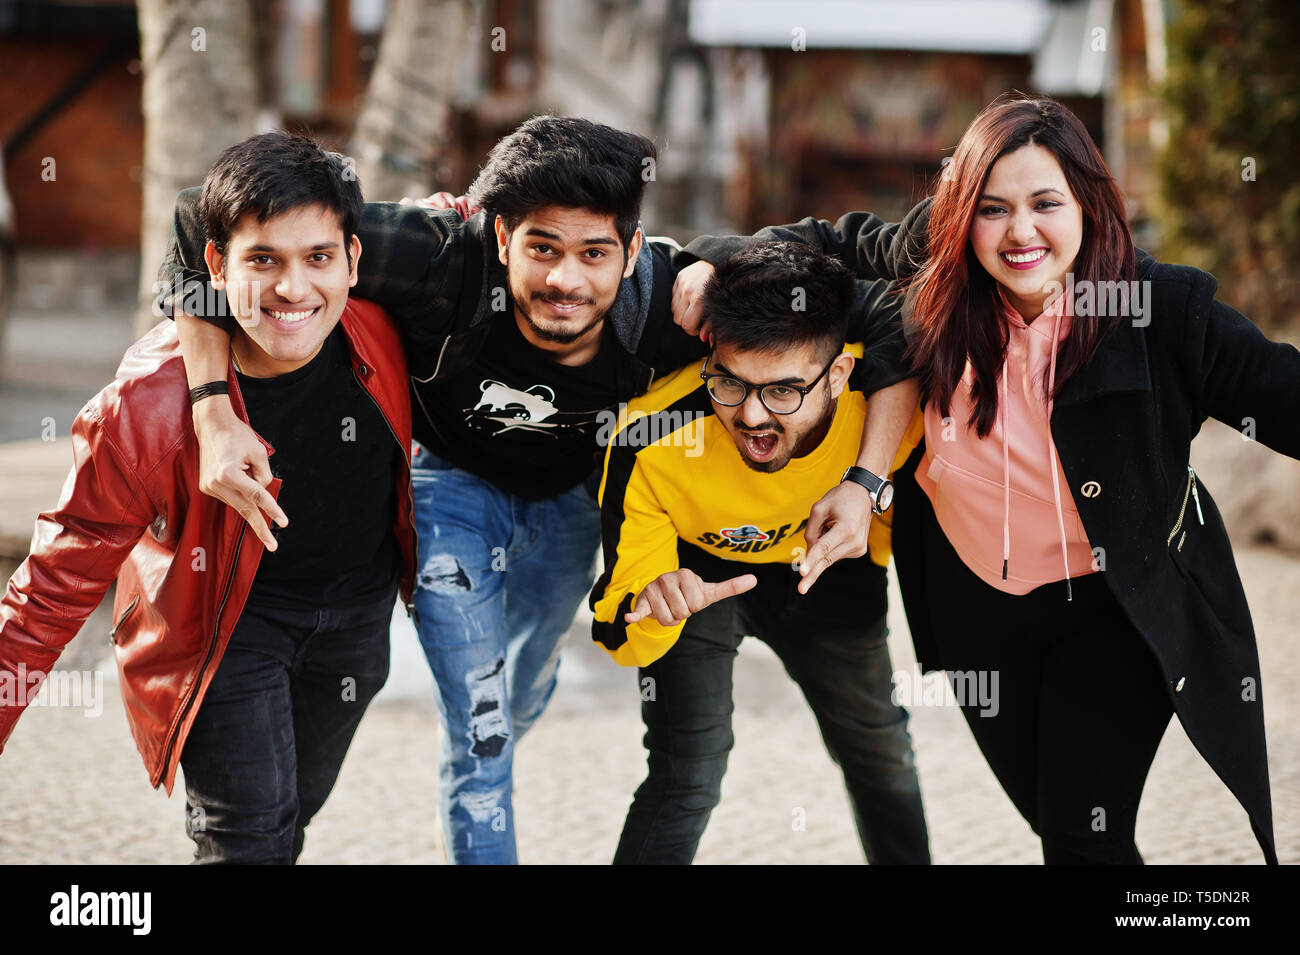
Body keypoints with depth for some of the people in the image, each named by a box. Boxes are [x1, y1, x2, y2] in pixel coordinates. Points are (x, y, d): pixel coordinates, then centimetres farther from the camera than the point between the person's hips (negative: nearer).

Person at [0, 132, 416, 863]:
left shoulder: (380, 336, -23)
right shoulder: (148, 405, -32)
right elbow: (61, 582, -21)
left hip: (359, 604, 5)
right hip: (220, 614, -4)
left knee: (292, 814, 19)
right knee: (251, 838, -12)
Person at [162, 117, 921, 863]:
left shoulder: (672, 299, -36)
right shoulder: (447, 265, -42)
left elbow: (889, 336, -27)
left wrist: (864, 484, -37)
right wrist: (215, 412, -49)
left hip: (570, 493, 3)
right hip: (451, 480, -3)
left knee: (526, 698, 26)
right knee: (478, 722, -12)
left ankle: (481, 785, 60)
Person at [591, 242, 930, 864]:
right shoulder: (651, 447, -39)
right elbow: (619, 635, -34)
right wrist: (653, 609, -50)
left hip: (823, 564, 3)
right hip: (694, 569, -3)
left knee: (877, 746, 18)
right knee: (688, 776, -18)